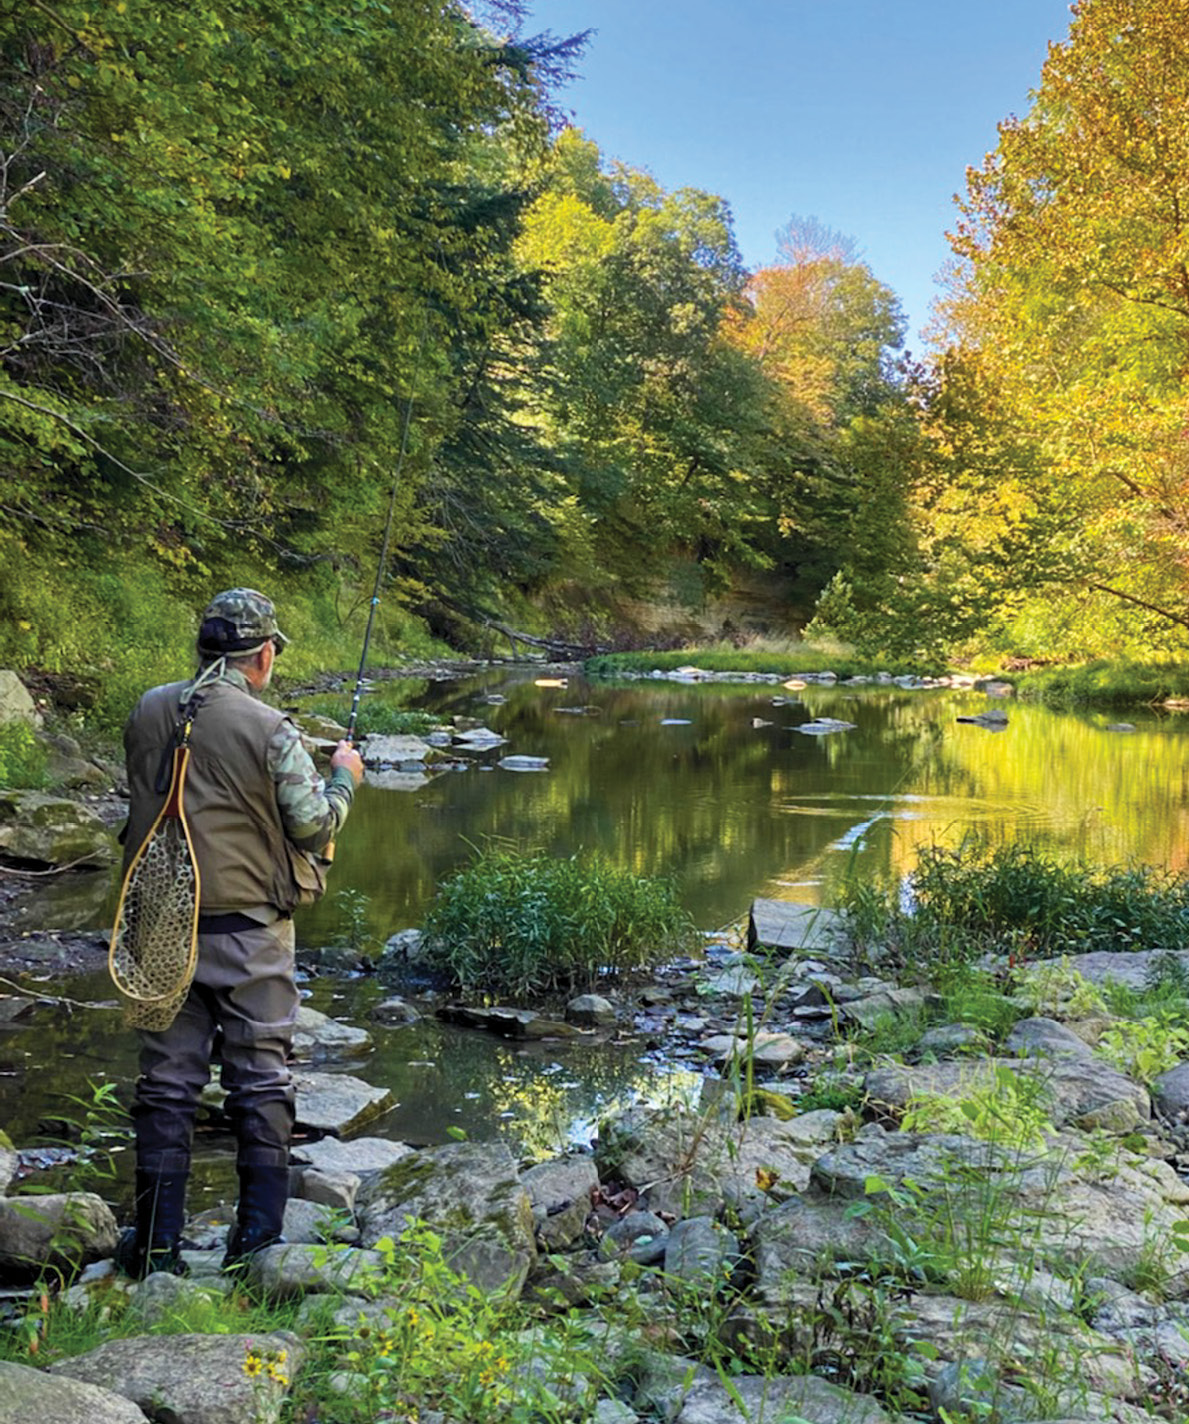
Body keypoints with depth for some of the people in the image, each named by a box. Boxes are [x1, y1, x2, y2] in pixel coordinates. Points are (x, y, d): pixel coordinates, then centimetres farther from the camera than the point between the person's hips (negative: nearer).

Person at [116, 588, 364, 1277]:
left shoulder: (149, 713, 1)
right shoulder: (270, 729, -14)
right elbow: (314, 826, -10)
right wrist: (343, 777, 8)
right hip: (248, 928, -4)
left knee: (167, 1078, 11)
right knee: (262, 1078, 8)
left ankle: (156, 1244, 16)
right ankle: (259, 1238, 14)